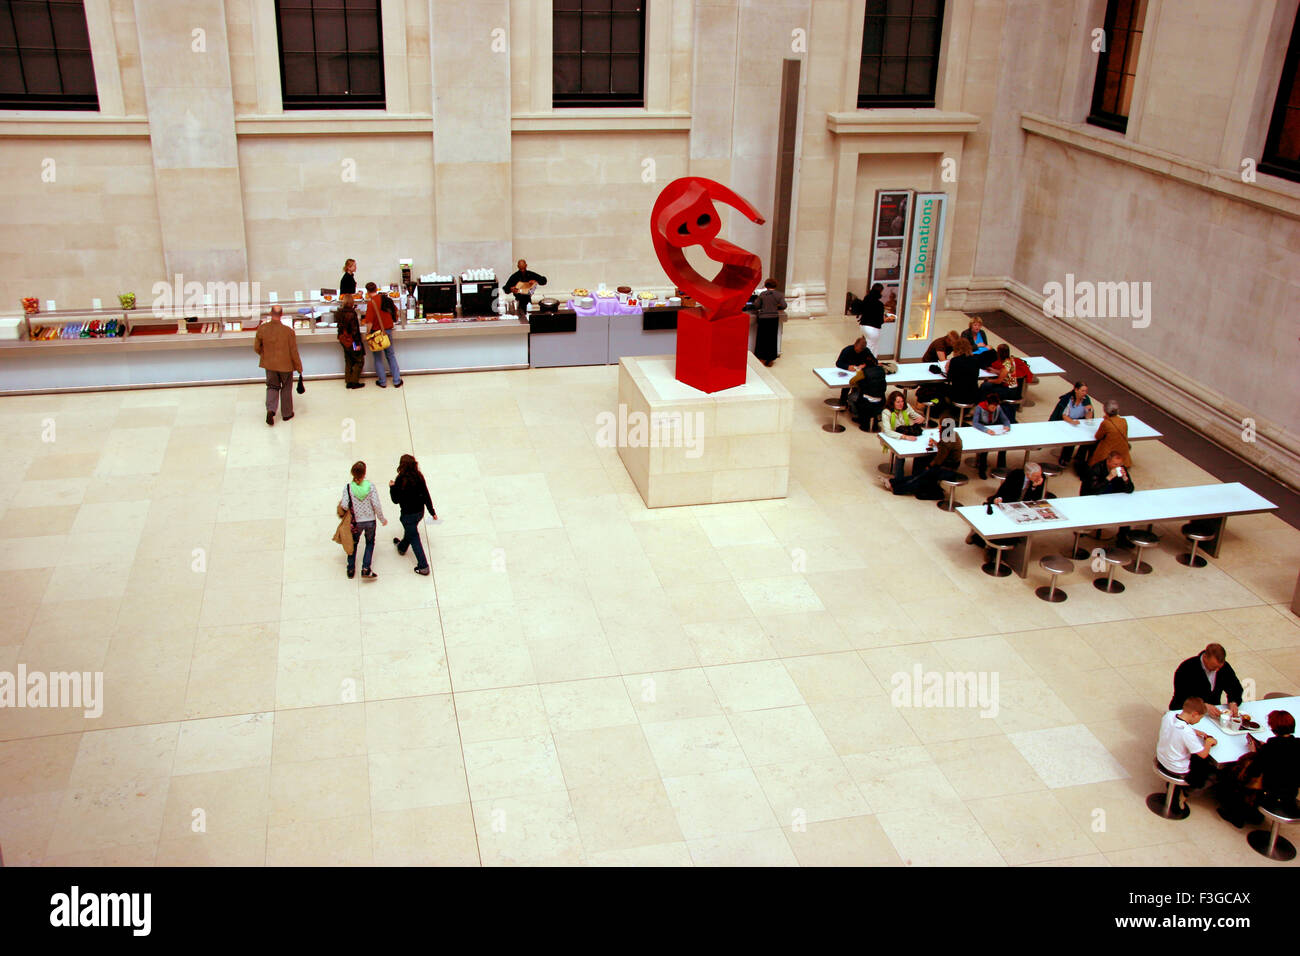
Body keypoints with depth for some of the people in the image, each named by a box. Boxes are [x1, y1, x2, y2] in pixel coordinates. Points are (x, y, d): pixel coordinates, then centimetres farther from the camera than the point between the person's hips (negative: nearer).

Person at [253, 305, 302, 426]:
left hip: (269, 365, 2)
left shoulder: (262, 329, -13)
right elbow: (294, 352, -13)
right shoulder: (289, 331, -21)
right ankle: (286, 413, 28)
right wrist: (299, 367, 0)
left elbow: (257, 348, -2)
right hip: (286, 365, -2)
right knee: (286, 389, 17)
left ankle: (270, 410, -4)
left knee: (272, 387, 18)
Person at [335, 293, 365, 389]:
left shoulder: (339, 312, 1)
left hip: (343, 340, 7)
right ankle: (354, 382, 6)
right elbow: (354, 330, -21)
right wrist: (357, 343, -15)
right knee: (359, 361, 6)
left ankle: (348, 382, 19)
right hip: (351, 341, -7)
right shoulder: (352, 313, -21)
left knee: (348, 361, 16)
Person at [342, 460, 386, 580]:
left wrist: (340, 503, 8)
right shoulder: (370, 486, -15)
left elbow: (344, 505, -17)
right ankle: (366, 569, 10)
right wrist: (382, 519, 1)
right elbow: (376, 505, -13)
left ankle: (351, 570, 30)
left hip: (356, 522, 0)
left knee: (353, 543, 24)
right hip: (370, 521, 0)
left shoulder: (348, 487, -15)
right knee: (370, 543, 21)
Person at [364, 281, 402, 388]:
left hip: (376, 331, -5)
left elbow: (370, 321, -21)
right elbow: (395, 310, 15)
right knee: (391, 355, 14)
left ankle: (382, 382, 12)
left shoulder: (371, 302, -17)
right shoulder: (386, 299, 1)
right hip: (388, 330, 5)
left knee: (377, 357, 8)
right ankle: (397, 381, 14)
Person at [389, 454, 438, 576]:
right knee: (410, 530, 32)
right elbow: (426, 496, -5)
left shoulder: (400, 480, -24)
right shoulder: (419, 477, -11)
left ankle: (423, 566, 10)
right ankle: (402, 547, 60)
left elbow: (396, 500, -15)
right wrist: (432, 512, 4)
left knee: (414, 538, 8)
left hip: (408, 514, -6)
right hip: (420, 511, 6)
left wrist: (392, 487, 0)